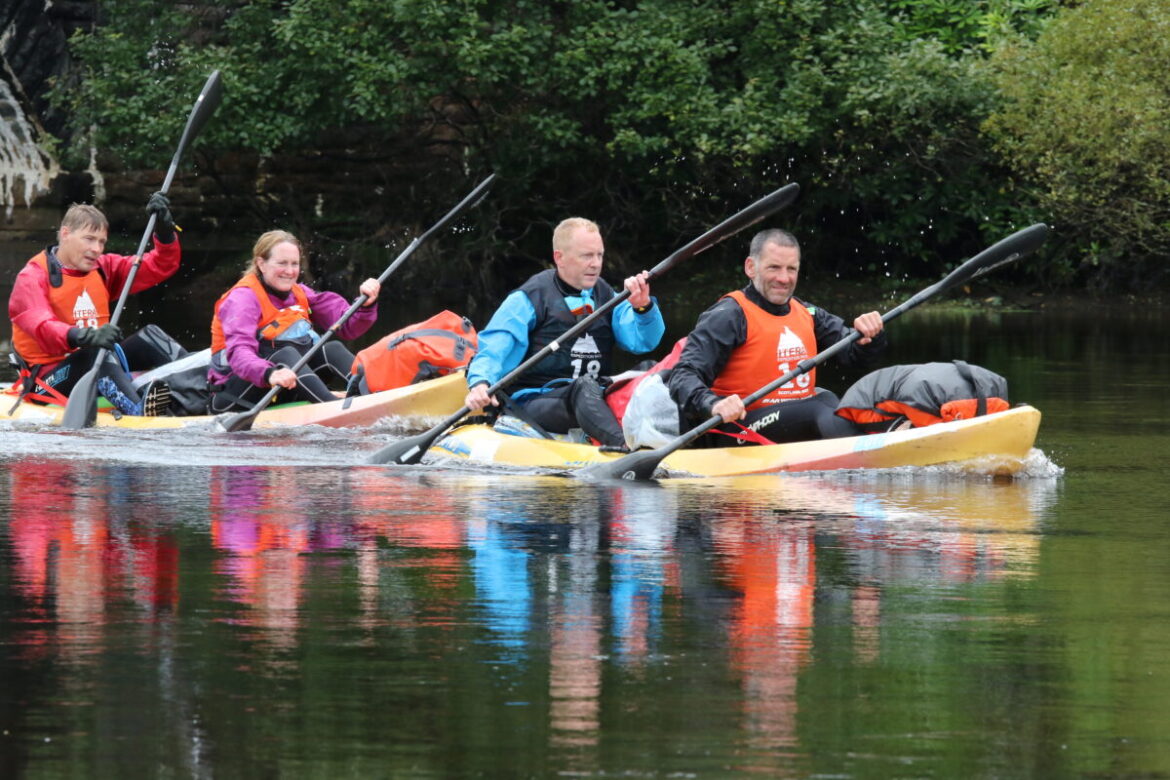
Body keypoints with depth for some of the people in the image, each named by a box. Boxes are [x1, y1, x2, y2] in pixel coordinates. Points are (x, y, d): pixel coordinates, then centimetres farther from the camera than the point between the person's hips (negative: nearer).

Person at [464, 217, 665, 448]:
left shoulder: (606, 297, 18)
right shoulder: (529, 298, 3)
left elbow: (642, 341, 5)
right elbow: (495, 346, -7)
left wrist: (643, 308, -17)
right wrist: (480, 382, -28)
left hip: (595, 401, 7)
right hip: (535, 403, -7)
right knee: (584, 387, -37)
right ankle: (625, 446, -65)